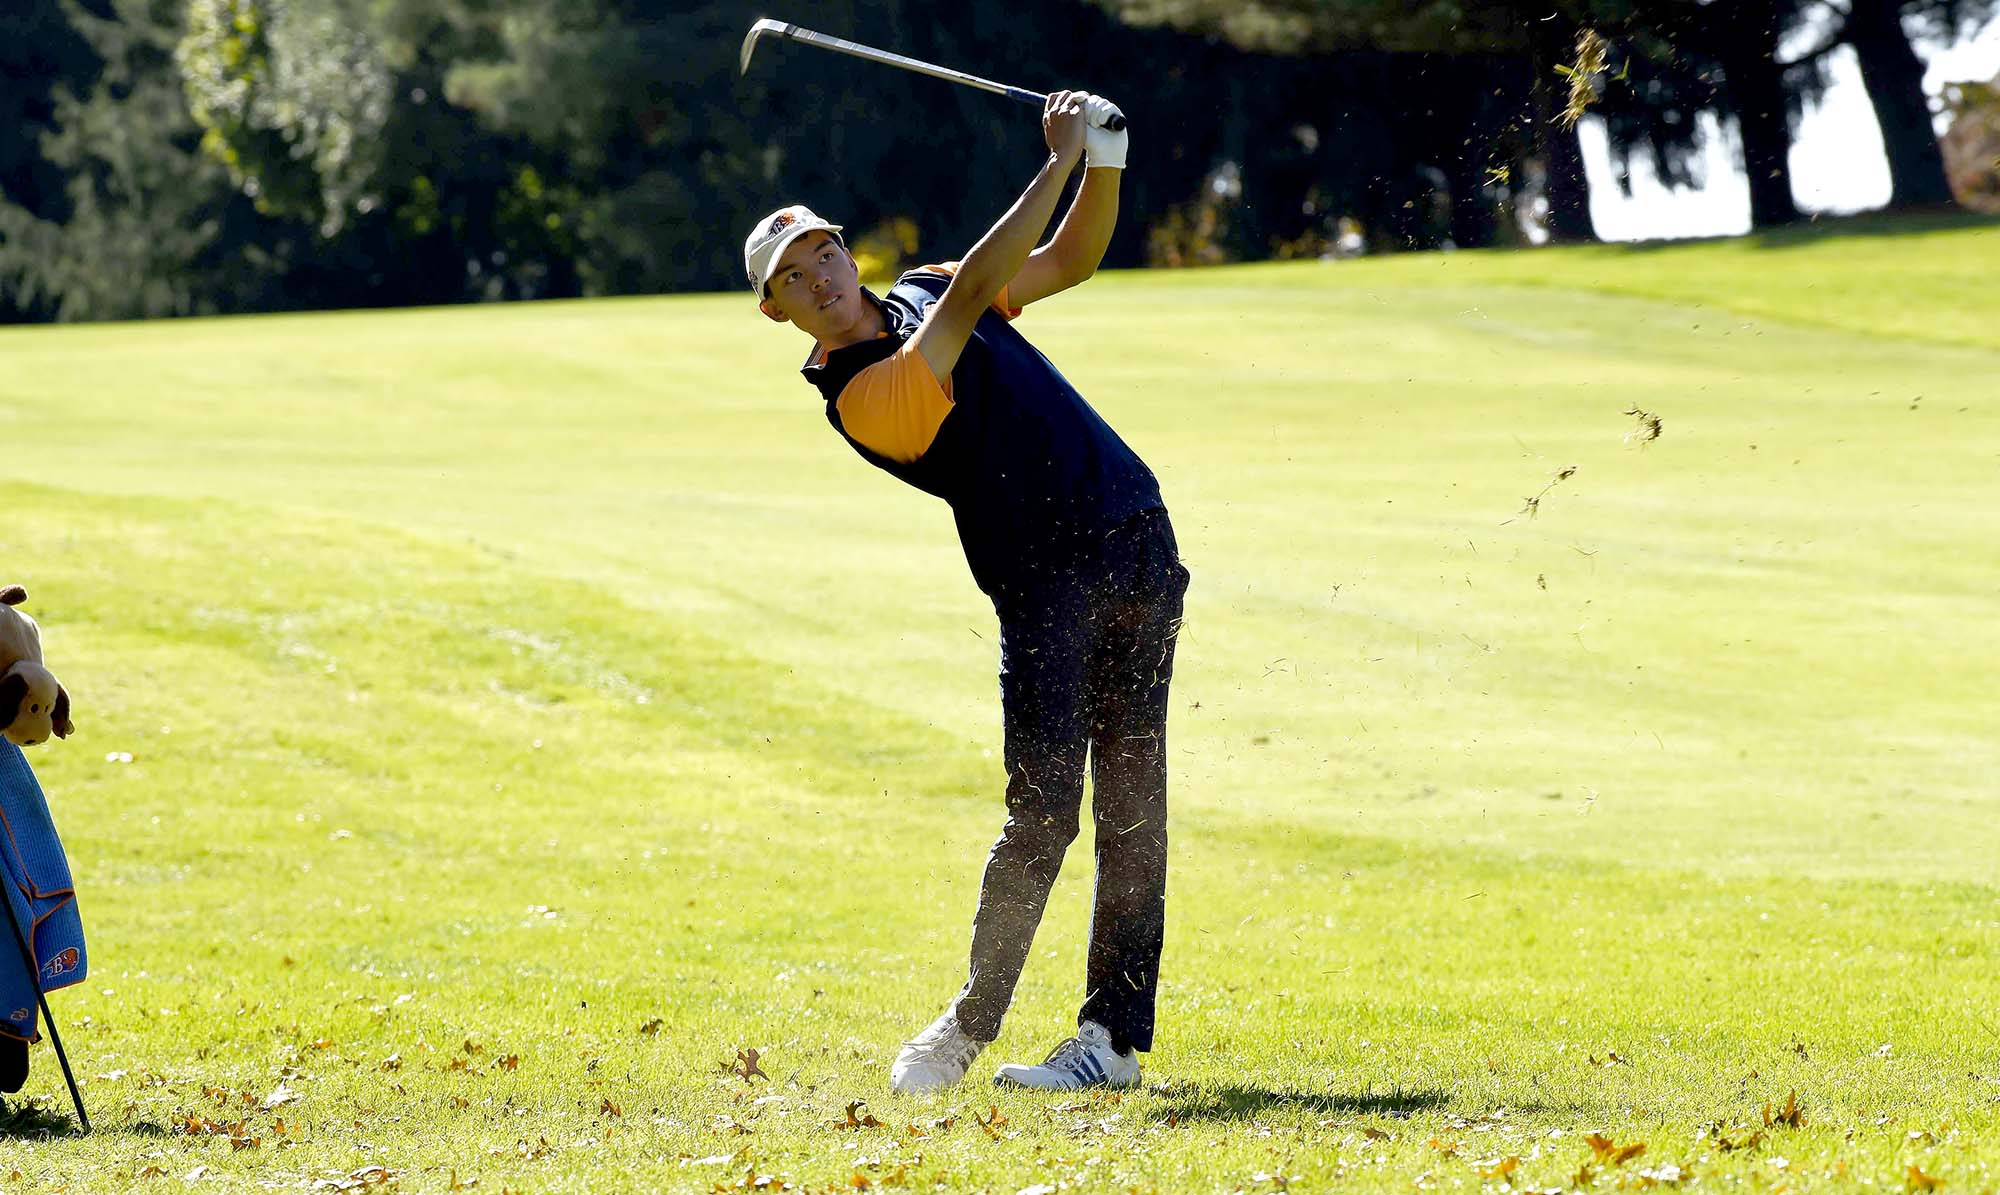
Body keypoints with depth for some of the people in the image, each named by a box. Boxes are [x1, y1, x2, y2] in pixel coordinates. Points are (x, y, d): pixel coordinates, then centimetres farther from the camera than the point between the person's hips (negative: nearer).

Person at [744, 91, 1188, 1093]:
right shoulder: (859, 396, -14)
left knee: (1130, 805, 0)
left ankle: (1115, 1037, 2)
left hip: (1138, 545, 6)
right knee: (1045, 808, -15)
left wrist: (1104, 159, 3)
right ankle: (970, 1025, -1)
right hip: (1046, 586, -6)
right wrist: (1058, 162, -21)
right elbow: (977, 288, -23)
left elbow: (1072, 258, 20)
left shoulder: (925, 292, 12)